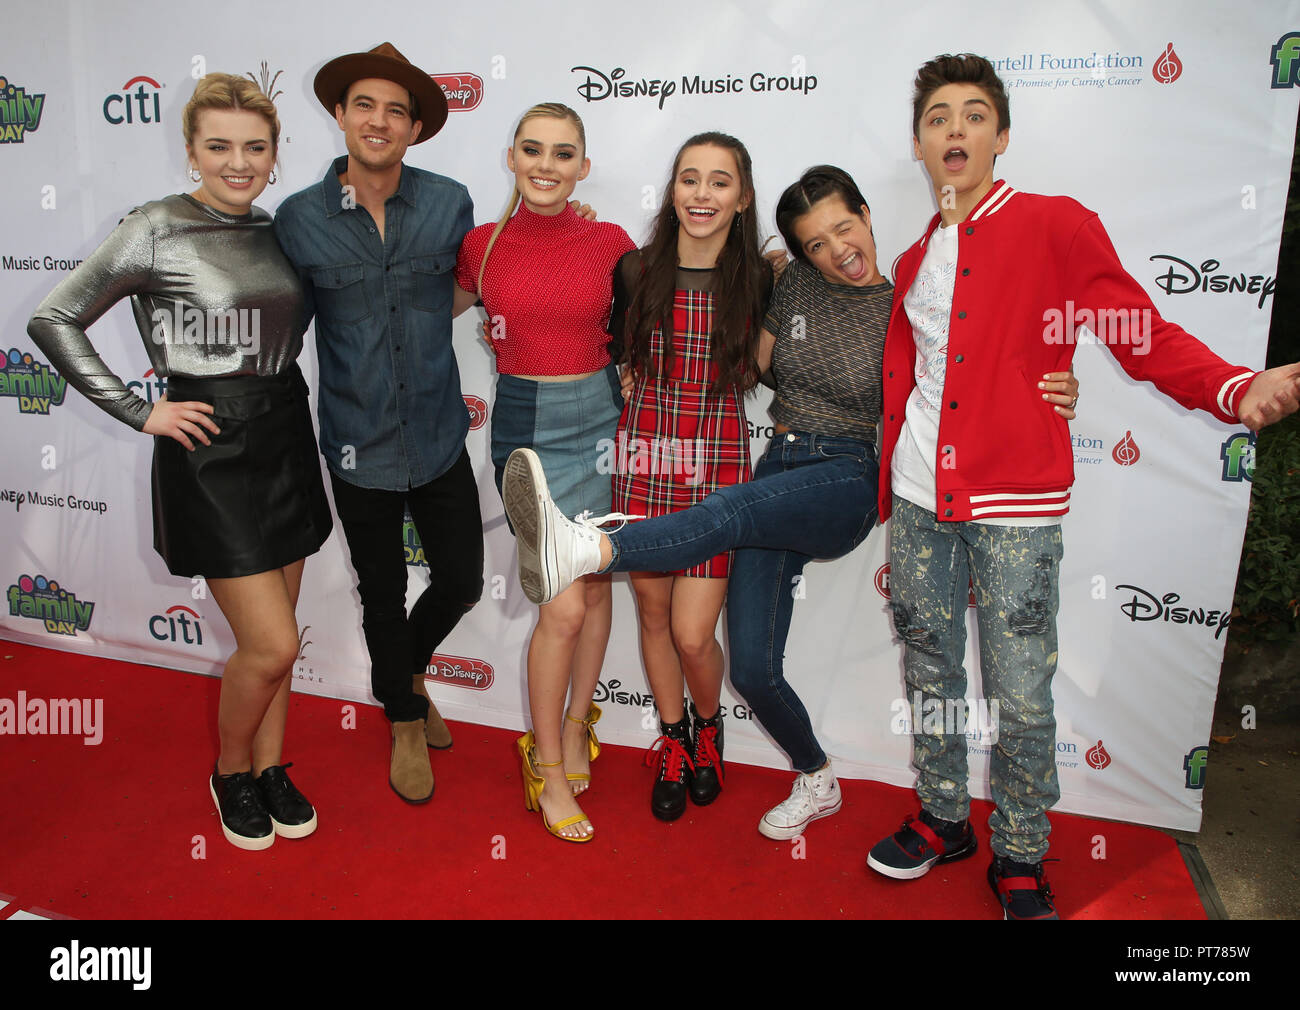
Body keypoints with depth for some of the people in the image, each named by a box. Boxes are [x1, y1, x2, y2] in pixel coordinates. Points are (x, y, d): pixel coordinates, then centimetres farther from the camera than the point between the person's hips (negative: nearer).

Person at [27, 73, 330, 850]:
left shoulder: (277, 232, 7)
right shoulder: (156, 232, -9)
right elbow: (54, 322, -6)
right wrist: (140, 412, -9)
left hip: (285, 437, 6)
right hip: (208, 447, -6)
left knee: (274, 636, 13)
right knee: (272, 644, -6)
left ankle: (271, 768, 31)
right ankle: (231, 773, 21)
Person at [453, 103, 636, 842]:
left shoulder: (610, 243, -1)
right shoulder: (482, 245, -1)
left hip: (603, 413, 2)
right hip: (528, 422, -2)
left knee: (597, 584, 12)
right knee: (564, 605, -7)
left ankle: (576, 727, 34)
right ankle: (547, 764, 14)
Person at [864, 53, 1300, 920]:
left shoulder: (1058, 227, -2)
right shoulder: (915, 260, 14)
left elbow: (1146, 338, -5)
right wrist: (886, 489, 18)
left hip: (1014, 507, -5)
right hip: (920, 499, 5)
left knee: (1022, 697, 0)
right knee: (929, 670, 14)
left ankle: (1021, 859, 22)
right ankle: (944, 819, 34)